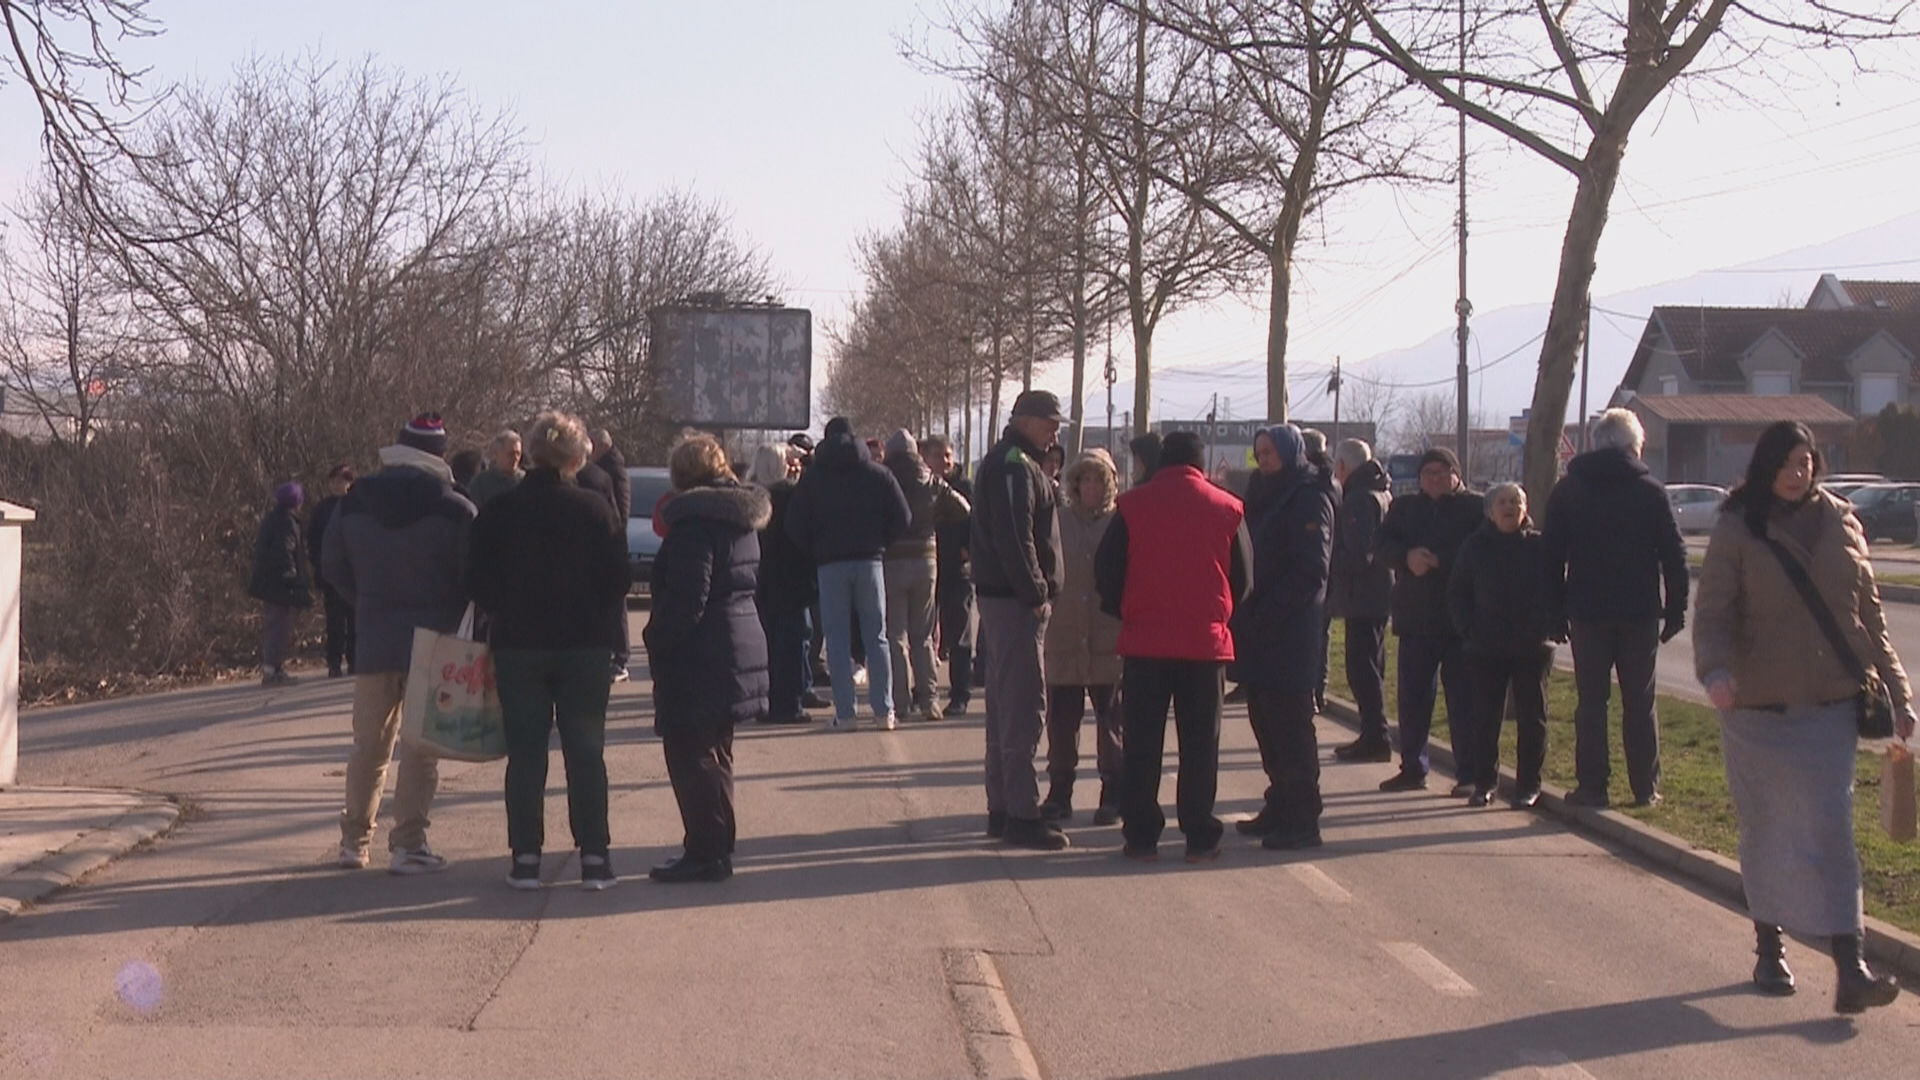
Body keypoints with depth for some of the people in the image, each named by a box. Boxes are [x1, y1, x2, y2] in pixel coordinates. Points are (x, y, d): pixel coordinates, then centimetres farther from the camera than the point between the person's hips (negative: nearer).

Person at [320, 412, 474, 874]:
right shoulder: (454, 510, -9)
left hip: (372, 640, 4)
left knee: (369, 744, 15)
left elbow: (332, 566, 12)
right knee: (421, 746, 2)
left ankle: (354, 840, 21)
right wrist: (460, 626, 6)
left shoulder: (355, 503, 4)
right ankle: (407, 843, -1)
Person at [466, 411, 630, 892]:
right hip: (584, 647, -1)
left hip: (517, 645, 1)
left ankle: (526, 857, 5)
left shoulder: (500, 509, -3)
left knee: (525, 753, 6)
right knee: (586, 752, 4)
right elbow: (617, 583, -4)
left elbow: (477, 581, -2)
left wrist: (505, 617, 13)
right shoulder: (596, 510, -5)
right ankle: (593, 858, 3)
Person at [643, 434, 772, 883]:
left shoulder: (696, 519, -16)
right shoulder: (741, 518, 13)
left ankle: (705, 853, -1)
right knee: (714, 753, 17)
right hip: (742, 644, 10)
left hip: (701, 657, -10)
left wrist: (659, 641, -14)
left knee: (689, 754, -3)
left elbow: (687, 598, -22)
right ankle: (716, 849, 23)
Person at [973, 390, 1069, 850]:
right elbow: (1014, 539, -22)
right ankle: (1020, 815, -8)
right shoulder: (1014, 466, -14)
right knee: (1024, 707, -9)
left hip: (1006, 600, 11)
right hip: (1015, 603, -11)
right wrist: (1036, 594, -17)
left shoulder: (1014, 463, 19)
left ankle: (1003, 809, 20)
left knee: (1006, 706, 14)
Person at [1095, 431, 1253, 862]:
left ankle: (1141, 835, 7)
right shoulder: (1227, 508, 1)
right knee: (1200, 742, 7)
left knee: (1142, 743, 6)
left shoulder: (1132, 506, -2)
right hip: (1206, 641, 0)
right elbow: (1244, 577, 6)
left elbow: (1106, 570, -1)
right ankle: (1200, 837, 7)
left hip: (1145, 641, 0)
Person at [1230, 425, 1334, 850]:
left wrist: (1265, 613, -19)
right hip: (1264, 636, 9)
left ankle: (1302, 820, -3)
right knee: (1266, 720, 13)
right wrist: (1249, 615, 10)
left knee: (1290, 725, -7)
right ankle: (1280, 809, 21)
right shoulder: (1273, 496, 19)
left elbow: (1311, 570, -18)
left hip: (1290, 635, -9)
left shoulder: (1308, 500, -10)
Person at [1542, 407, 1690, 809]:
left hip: (1587, 613, 1)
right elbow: (1674, 555, -2)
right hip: (1640, 613, -1)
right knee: (1640, 703, 6)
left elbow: (1551, 555, 4)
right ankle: (1645, 788, 8)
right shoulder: (1651, 491, -1)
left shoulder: (1568, 490, 4)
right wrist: (1675, 610, 3)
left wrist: (1556, 610, 6)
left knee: (1591, 701, 5)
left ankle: (1591, 786, 3)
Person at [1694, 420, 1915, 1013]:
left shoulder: (1841, 524, 6)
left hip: (1831, 707, 1)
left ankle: (1850, 970, -10)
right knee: (1764, 832, 9)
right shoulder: (1737, 530, -3)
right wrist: (1715, 669, -28)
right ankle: (1769, 948, 26)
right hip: (1758, 708, -1)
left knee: (1831, 832, -5)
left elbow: (1870, 615, 11)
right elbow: (1711, 613, -8)